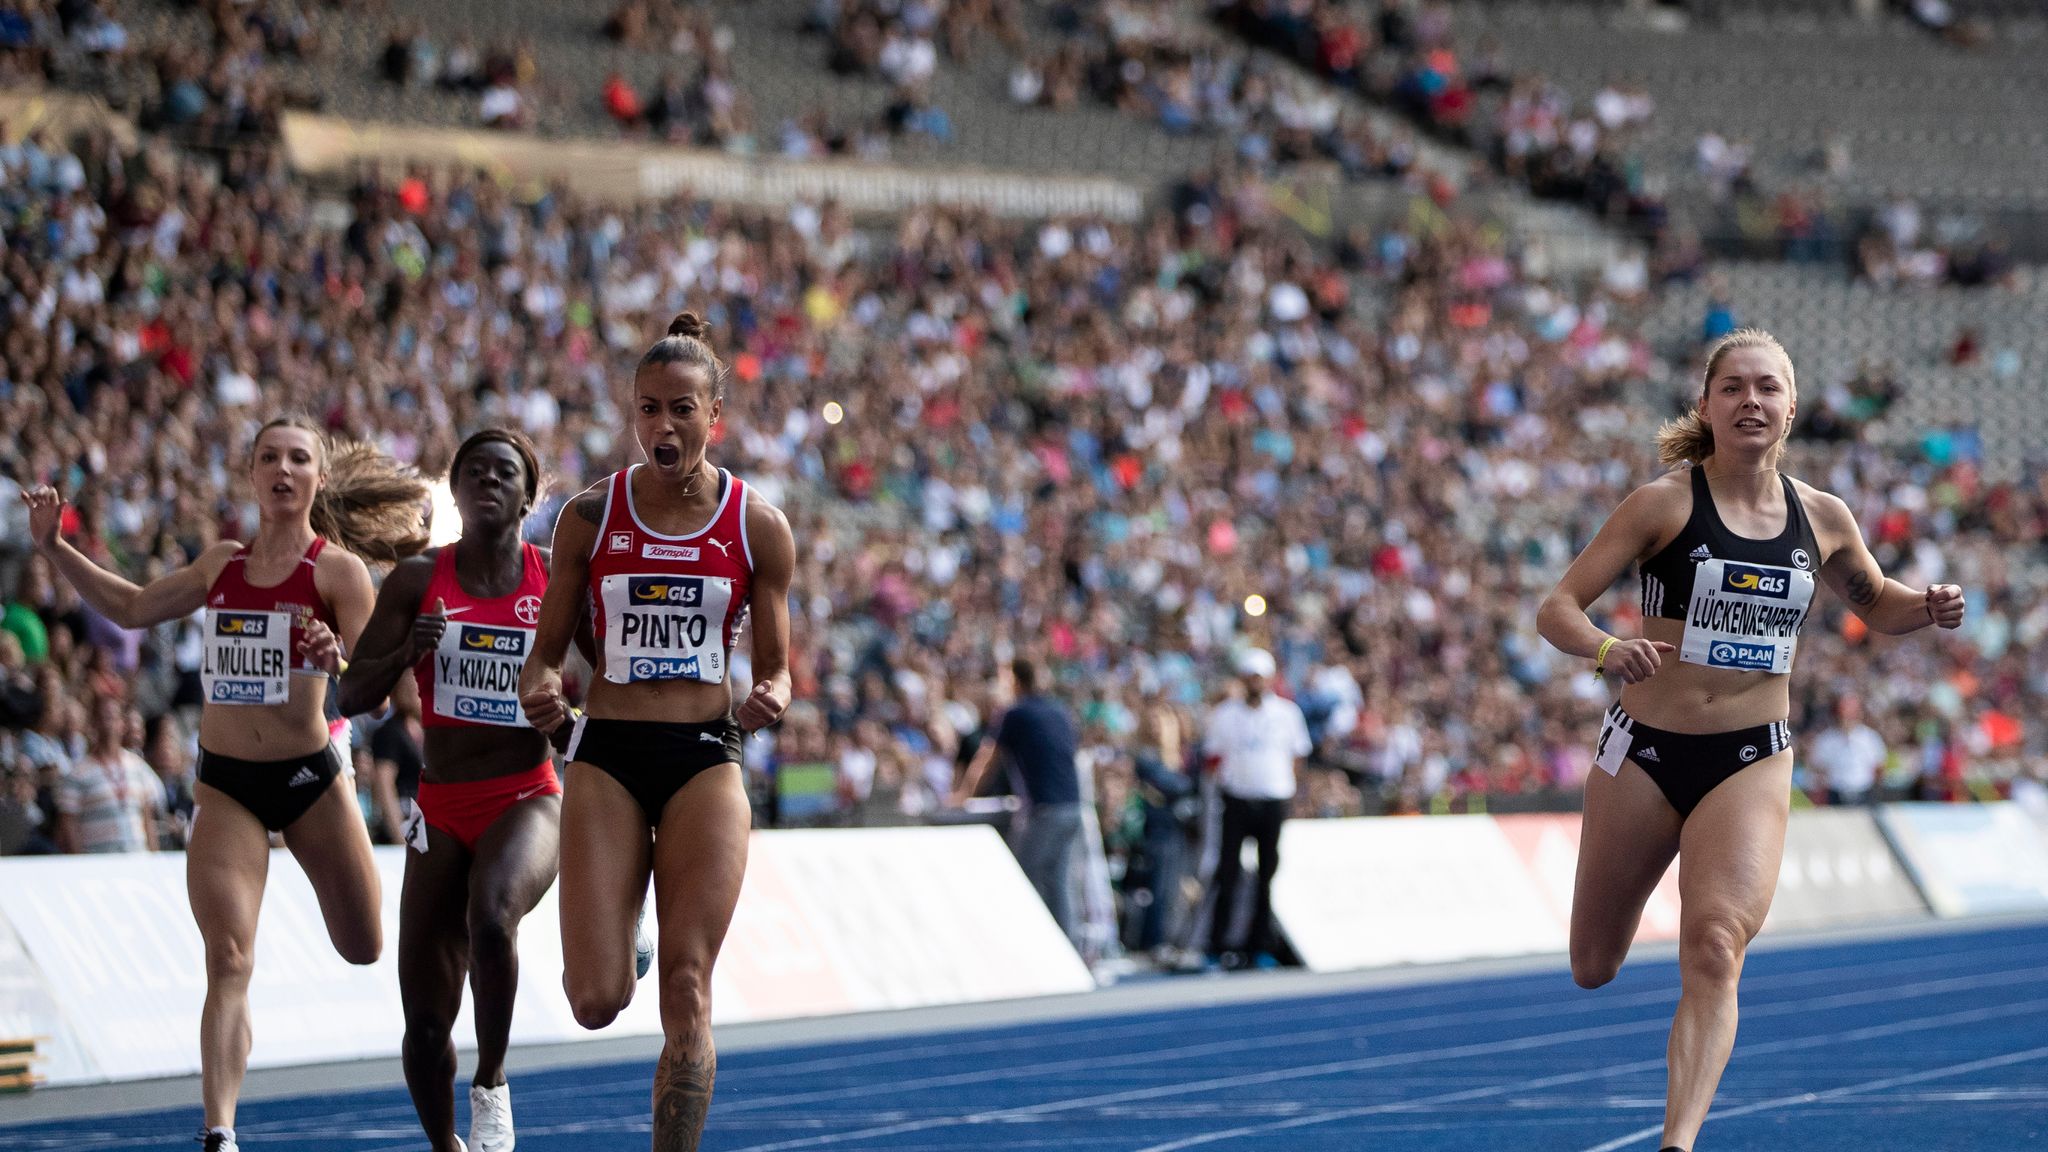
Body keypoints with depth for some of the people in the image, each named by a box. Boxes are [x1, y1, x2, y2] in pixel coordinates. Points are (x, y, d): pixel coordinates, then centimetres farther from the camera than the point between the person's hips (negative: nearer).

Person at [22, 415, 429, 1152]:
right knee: (228, 959, -13)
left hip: (308, 778, -2)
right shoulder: (221, 565, 6)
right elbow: (132, 609, 19)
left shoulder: (338, 569, -7)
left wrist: (338, 660, -36)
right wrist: (54, 548, 11)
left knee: (365, 950, 14)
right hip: (226, 784, 2)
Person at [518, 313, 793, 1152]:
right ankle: (614, 950, 30)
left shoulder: (757, 527, 2)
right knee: (595, 1001, -8)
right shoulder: (590, 517, 1)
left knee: (687, 994, -6)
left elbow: (774, 666, 8)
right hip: (607, 757, 0)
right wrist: (538, 691, -16)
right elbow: (547, 650, 7)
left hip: (706, 761, 0)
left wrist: (771, 697, -16)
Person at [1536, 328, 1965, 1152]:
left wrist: (1928, 608, 0)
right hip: (1646, 751, -1)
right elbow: (1556, 610, -9)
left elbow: (1875, 606, 23)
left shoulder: (1822, 519, 4)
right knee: (1593, 970, 10)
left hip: (1752, 762, 1)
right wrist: (1607, 649, -31)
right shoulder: (1665, 504, -7)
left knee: (1715, 948, -21)